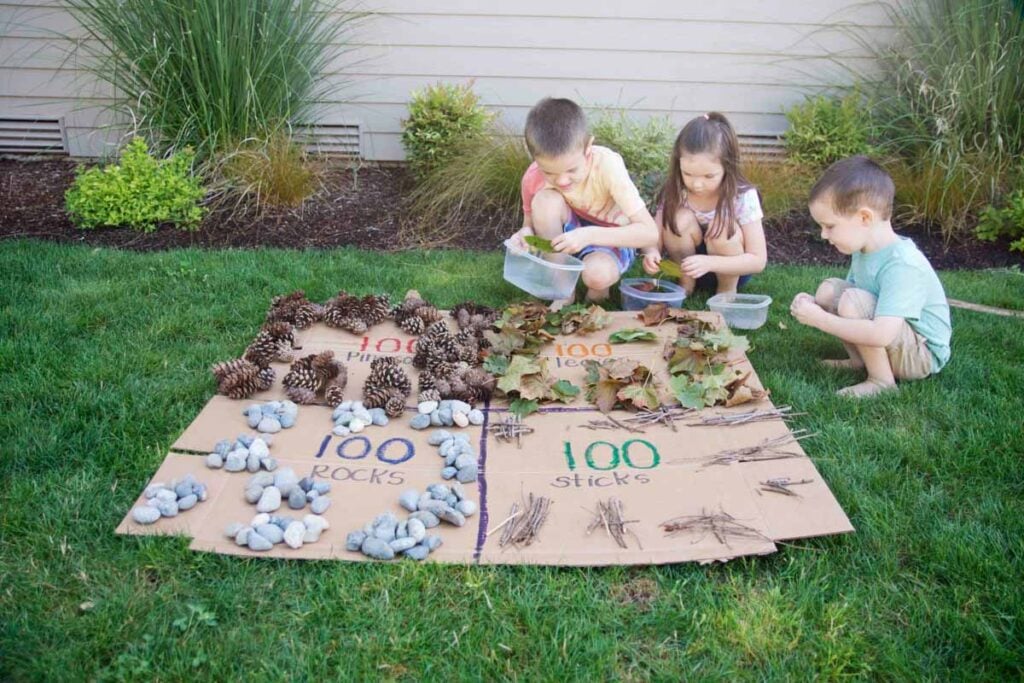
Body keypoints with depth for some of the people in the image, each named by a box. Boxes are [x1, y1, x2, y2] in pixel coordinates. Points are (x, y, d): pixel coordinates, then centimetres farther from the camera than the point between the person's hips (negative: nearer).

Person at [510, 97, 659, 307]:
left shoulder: (607, 164, -29)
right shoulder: (534, 177, -21)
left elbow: (650, 233, -31)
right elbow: (532, 223, -1)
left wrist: (588, 235, -41)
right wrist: (525, 234, -27)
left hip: (612, 240, -3)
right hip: (568, 235, 3)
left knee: (597, 273, -38)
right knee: (546, 201, -29)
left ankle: (598, 291, 1)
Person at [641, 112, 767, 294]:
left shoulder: (743, 197, -24)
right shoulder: (674, 192, -17)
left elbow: (758, 261, -23)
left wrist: (709, 262, -39)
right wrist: (652, 252, -38)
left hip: (731, 270, -2)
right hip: (688, 265, 2)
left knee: (721, 226, -31)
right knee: (680, 219, -26)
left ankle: (728, 291, -7)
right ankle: (686, 283, -3)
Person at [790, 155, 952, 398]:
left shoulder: (902, 266, -31)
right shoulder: (864, 250, -2)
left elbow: (880, 334, -41)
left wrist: (819, 319, -32)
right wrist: (814, 304, -9)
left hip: (922, 355, -9)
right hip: (889, 341, 9)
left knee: (854, 301, -29)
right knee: (829, 289, -2)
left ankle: (881, 380, -14)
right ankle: (861, 361, 5)